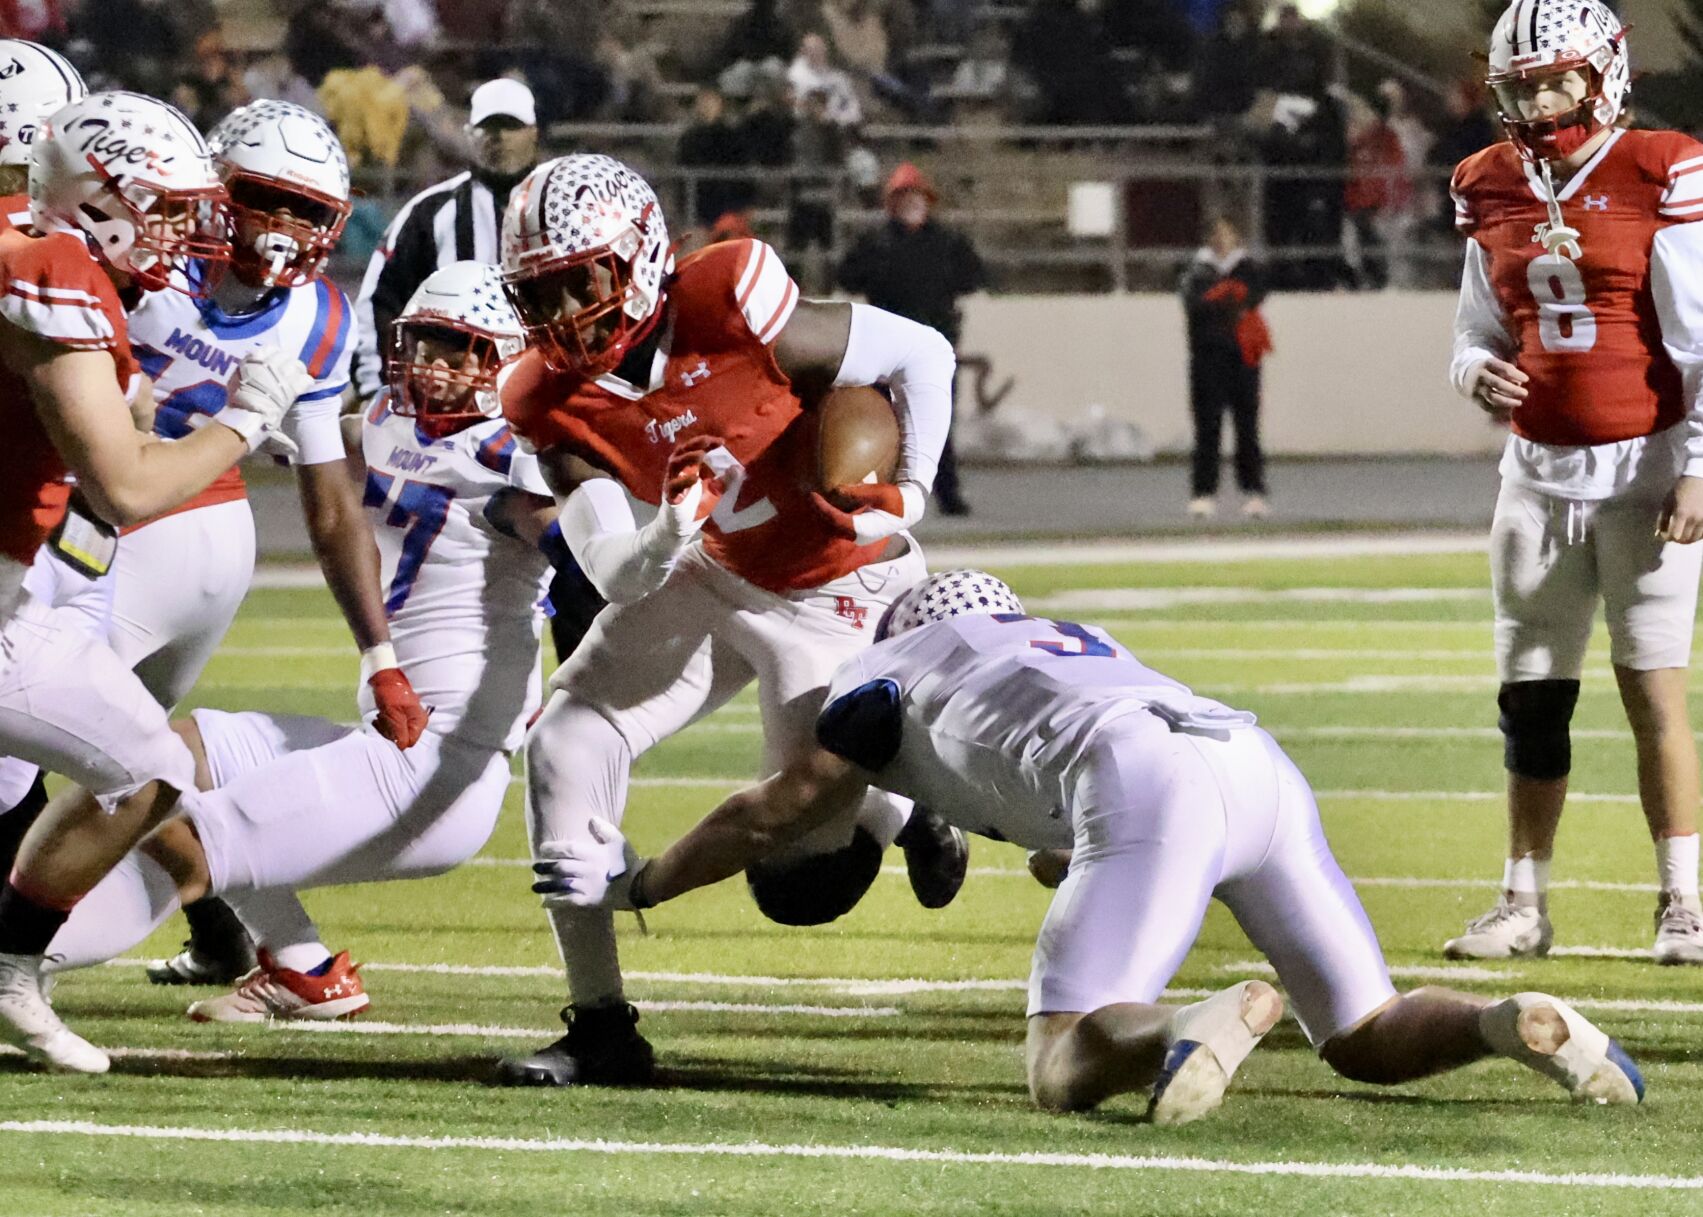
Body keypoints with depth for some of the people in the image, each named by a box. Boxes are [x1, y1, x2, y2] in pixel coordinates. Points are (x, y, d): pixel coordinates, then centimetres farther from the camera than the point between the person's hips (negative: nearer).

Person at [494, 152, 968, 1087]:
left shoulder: (727, 309, -29)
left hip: (839, 594, -5)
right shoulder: (553, 402, -13)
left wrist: (906, 498, -17)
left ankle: (905, 807, 32)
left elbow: (920, 355, -19)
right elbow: (614, 576, -19)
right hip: (712, 577, 5)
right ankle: (600, 1026, -3)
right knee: (567, 746, -11)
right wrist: (675, 530, -40)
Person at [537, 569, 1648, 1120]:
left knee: (1066, 1076, -4)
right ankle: (1514, 1024, -17)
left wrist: (632, 885, 49)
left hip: (1148, 787, -6)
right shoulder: (1084, 645, 42)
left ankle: (1210, 1023, -37)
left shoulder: (894, 671, 27)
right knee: (1368, 1042, 15)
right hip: (1265, 769, 6)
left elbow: (770, 818, 34)